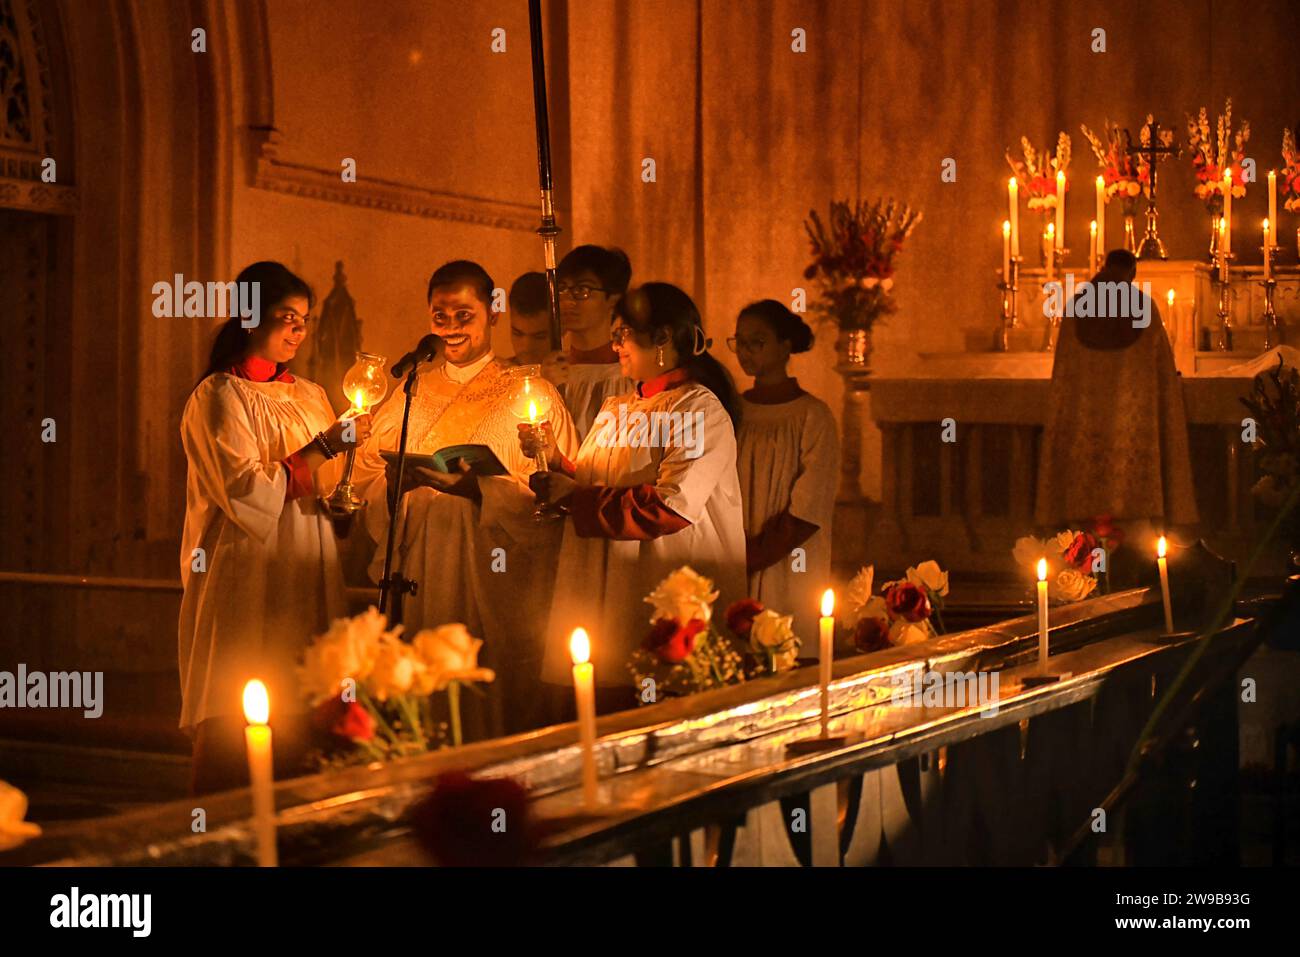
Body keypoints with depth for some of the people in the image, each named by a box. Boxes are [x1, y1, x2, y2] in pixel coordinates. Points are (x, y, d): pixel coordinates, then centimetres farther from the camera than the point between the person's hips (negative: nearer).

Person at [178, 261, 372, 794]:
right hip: (247, 583, -6)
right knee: (237, 731, -7)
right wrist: (325, 447, -14)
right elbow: (247, 493, -15)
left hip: (307, 581, 6)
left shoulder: (309, 396, 16)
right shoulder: (219, 395, -4)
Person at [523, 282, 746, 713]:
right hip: (600, 593, 7)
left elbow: (671, 506, -19)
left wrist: (575, 498, -13)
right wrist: (555, 459, 3)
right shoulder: (616, 409, 18)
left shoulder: (699, 409, -7)